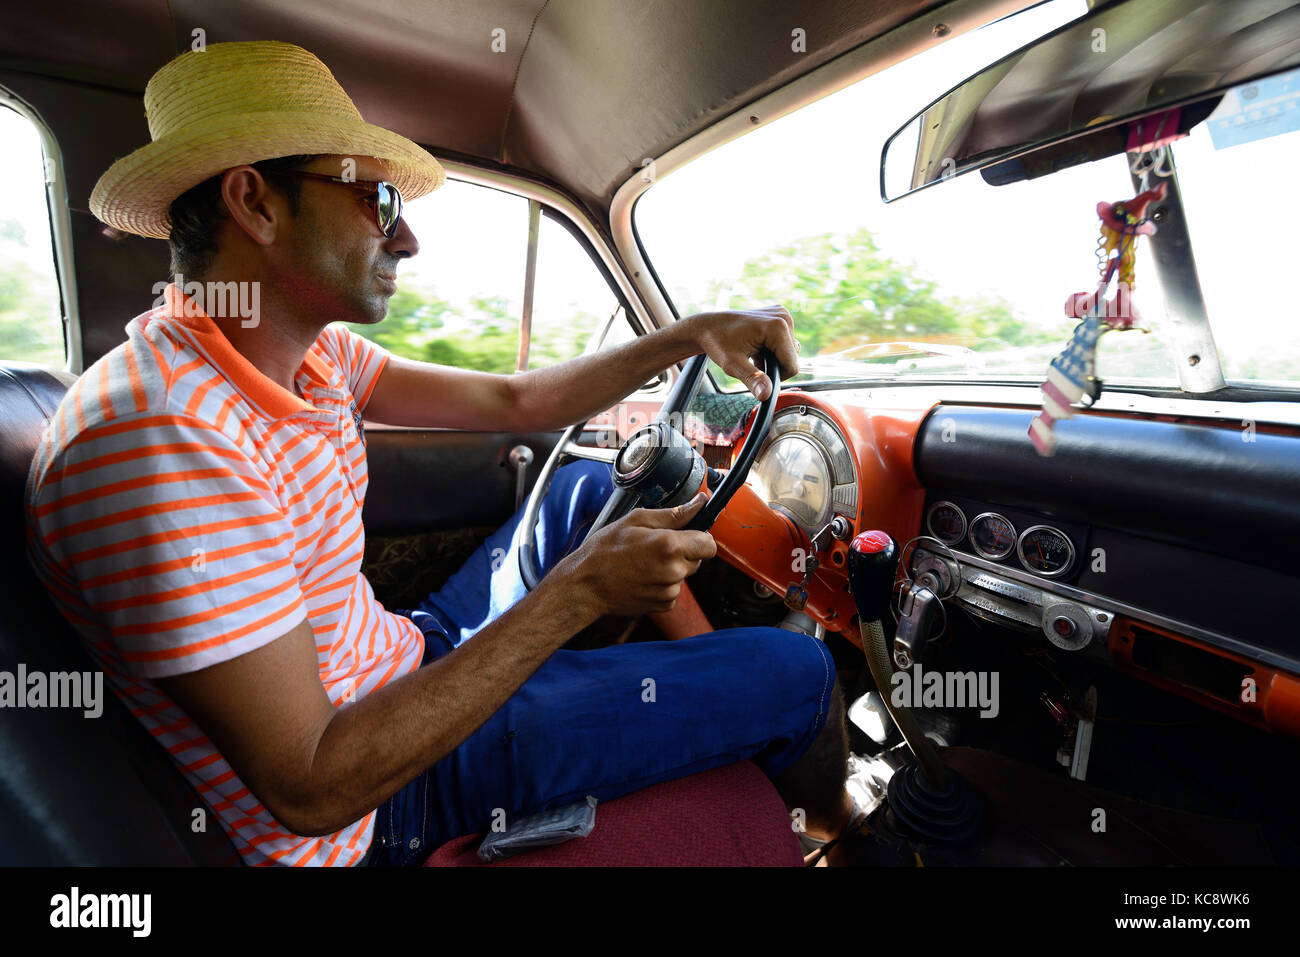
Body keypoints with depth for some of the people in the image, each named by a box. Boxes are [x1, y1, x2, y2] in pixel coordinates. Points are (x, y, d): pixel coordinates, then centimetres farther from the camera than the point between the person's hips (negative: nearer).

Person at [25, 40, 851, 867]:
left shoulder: (311, 354, -3)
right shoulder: (157, 437, -30)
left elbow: (514, 402, 2)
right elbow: (312, 789, -29)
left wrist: (688, 336, -1)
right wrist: (579, 589, -30)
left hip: (406, 661, 8)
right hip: (368, 809, -8)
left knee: (590, 487, 16)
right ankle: (824, 826, 31)